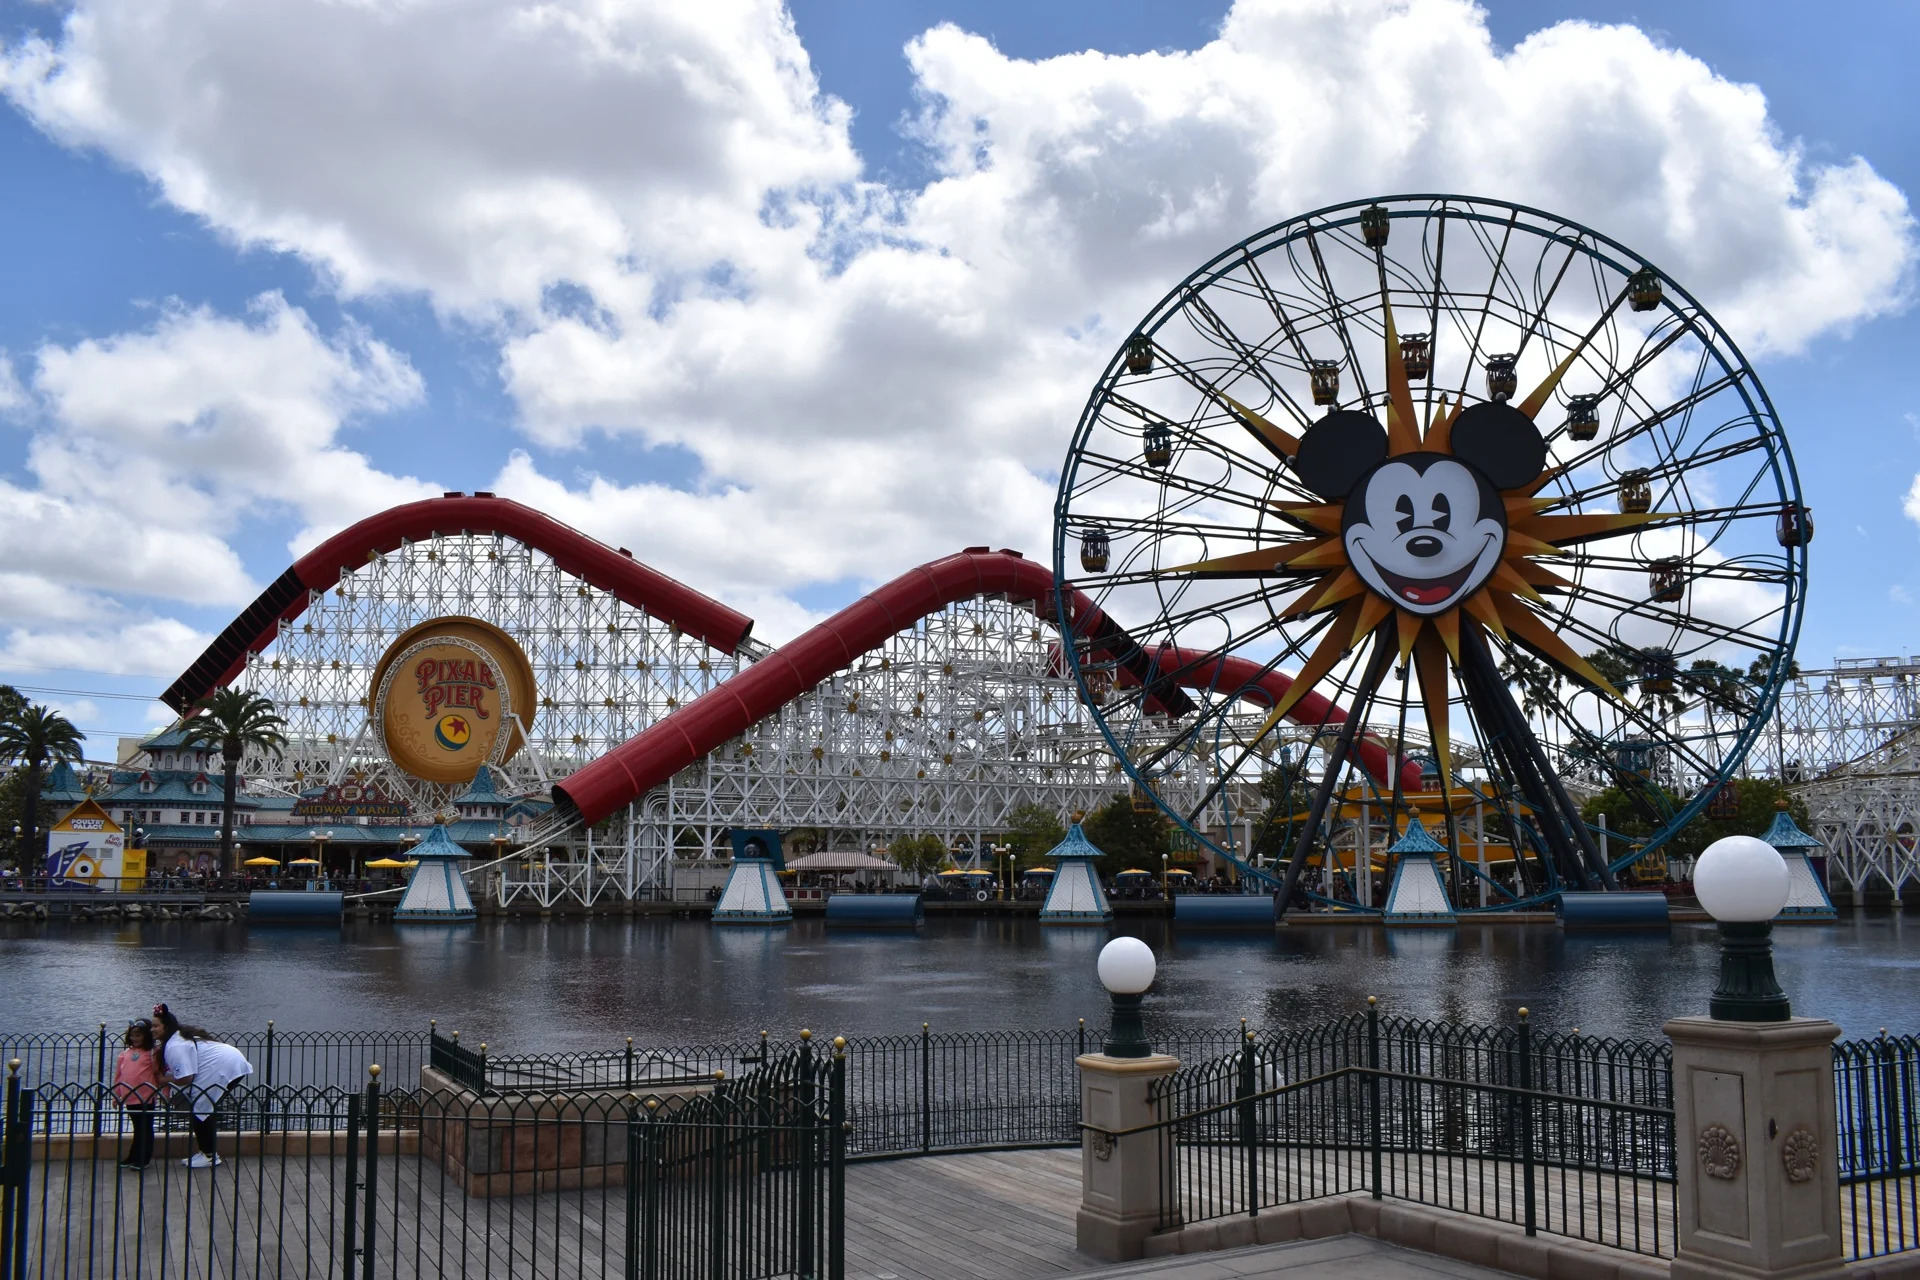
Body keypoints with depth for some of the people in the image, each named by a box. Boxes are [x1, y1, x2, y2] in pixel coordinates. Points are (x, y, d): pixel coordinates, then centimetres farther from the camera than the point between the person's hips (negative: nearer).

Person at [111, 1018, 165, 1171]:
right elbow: (118, 1075, 14)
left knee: (145, 1129, 4)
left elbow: (160, 1074, -7)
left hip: (146, 1098, -5)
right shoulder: (125, 1054, 8)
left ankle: (143, 1160, 12)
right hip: (130, 1098, 5)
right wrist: (116, 1094, 14)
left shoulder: (153, 1053, -7)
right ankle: (133, 1158, 25)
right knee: (137, 1128, 16)